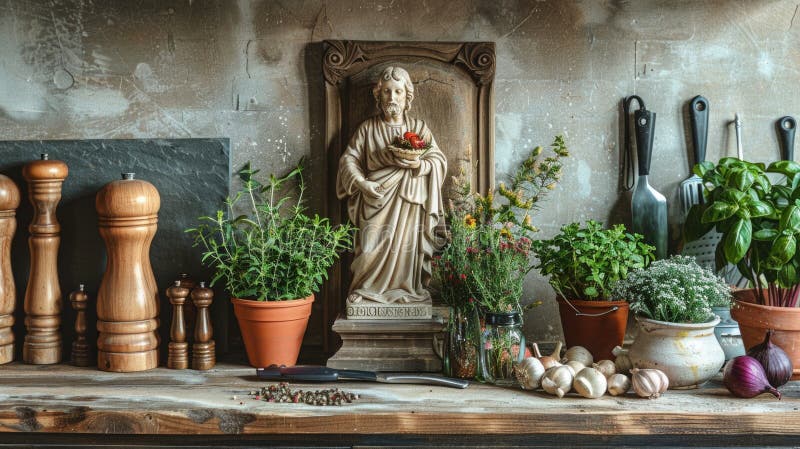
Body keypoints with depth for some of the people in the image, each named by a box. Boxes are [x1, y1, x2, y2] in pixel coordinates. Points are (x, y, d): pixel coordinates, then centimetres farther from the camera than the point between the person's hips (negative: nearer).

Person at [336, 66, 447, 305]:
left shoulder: (419, 128, 8)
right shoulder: (367, 128, 7)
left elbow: (439, 160, 4)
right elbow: (348, 159, 5)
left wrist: (419, 164, -16)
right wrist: (362, 182, -10)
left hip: (409, 202, 1)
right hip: (376, 199, 0)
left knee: (407, 245, -3)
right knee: (373, 245, -7)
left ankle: (408, 290, 8)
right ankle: (363, 289, 7)